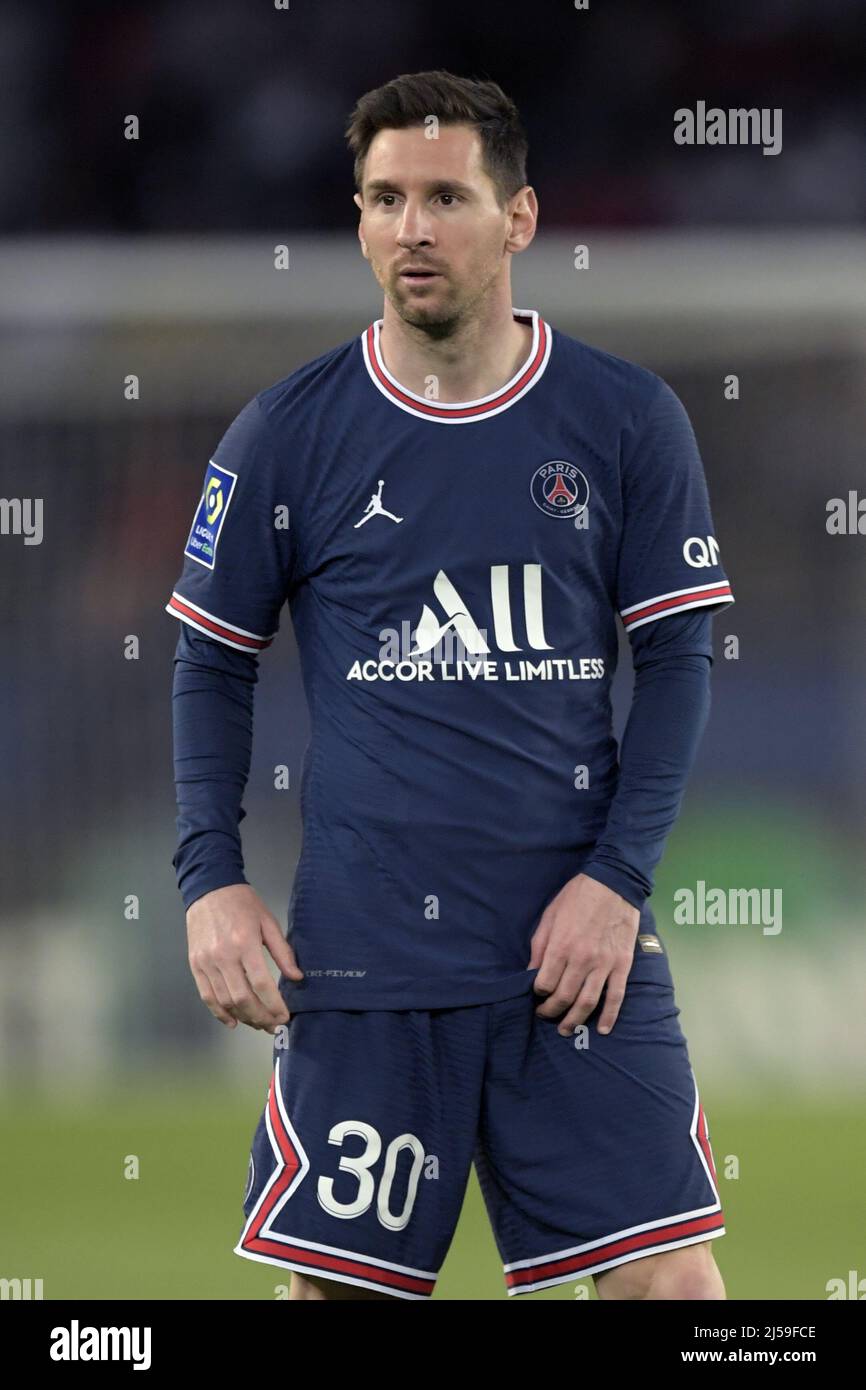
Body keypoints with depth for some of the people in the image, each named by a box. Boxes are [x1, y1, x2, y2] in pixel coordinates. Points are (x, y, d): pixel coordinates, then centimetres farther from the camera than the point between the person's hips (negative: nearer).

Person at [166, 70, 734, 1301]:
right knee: (337, 1283, 1)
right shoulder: (284, 435, 3)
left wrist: (617, 879, -7)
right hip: (363, 953, 0)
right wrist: (210, 878, -2)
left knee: (669, 1281, -6)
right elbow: (213, 665, 10)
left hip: (581, 939, 0)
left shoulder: (627, 421, 3)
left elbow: (676, 660, 4)